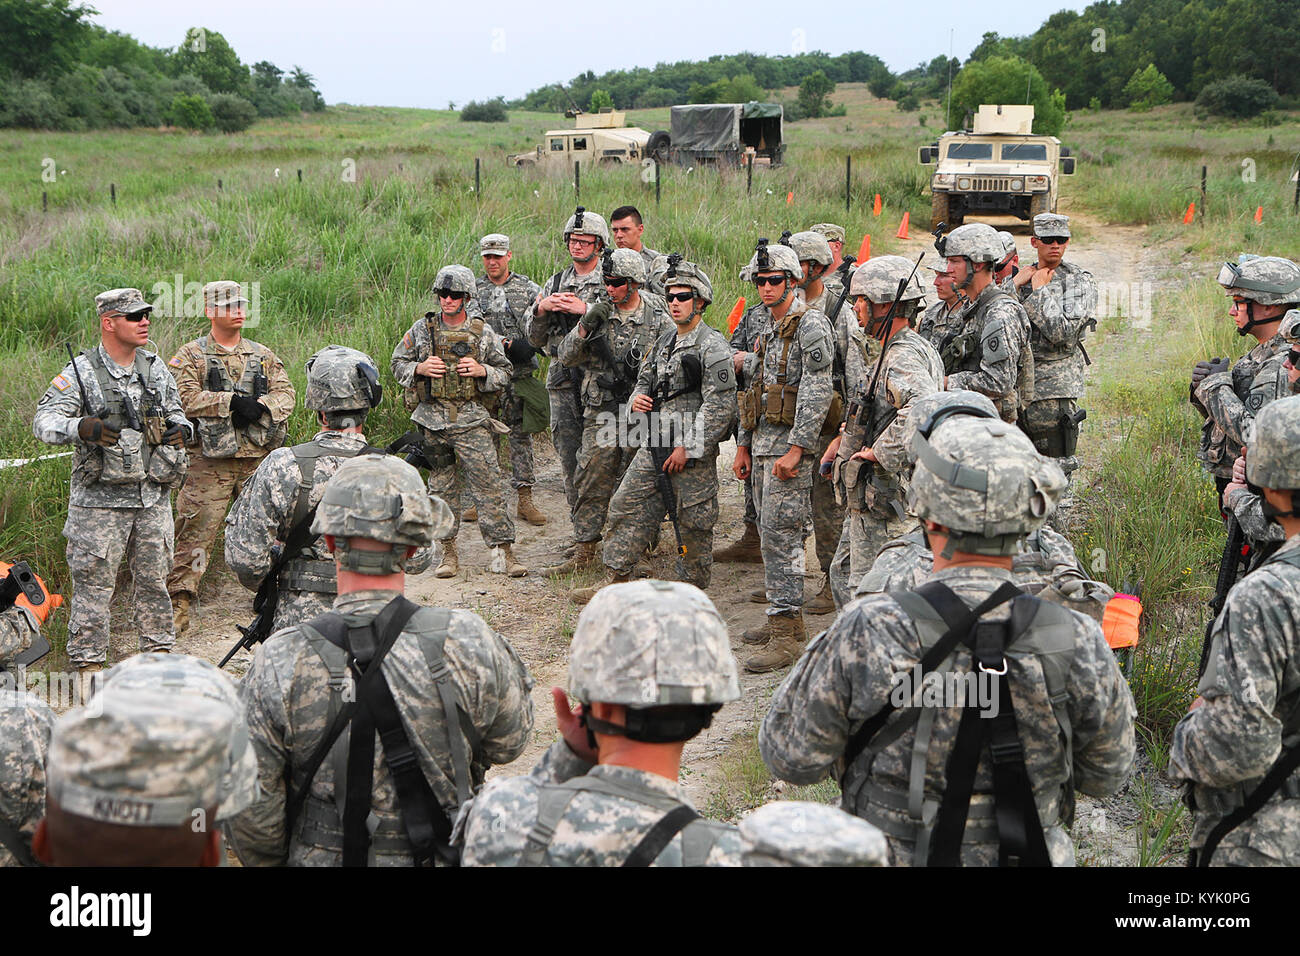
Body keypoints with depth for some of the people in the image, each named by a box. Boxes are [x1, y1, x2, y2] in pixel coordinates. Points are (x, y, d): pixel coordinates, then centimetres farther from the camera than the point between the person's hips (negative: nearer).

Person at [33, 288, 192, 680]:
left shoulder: (156, 367, 9)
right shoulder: (81, 371, -7)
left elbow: (176, 413, 20)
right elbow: (44, 421, -12)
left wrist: (181, 429, -4)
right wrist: (82, 427, -32)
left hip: (153, 499, 5)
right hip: (100, 502, -5)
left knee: (154, 578, 14)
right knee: (94, 583, 1)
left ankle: (159, 651, 27)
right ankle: (88, 663, 12)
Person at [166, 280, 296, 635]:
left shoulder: (264, 356, 15)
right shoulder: (190, 356, 3)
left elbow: (286, 394, 4)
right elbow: (185, 398, -12)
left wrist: (259, 405, -16)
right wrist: (233, 401, -18)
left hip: (259, 459, 4)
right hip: (210, 462, -4)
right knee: (195, 532, -6)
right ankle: (178, 606, -2)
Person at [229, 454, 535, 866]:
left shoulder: (279, 664, -20)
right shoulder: (468, 643, -20)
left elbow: (252, 817, -11)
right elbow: (509, 743, -1)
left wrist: (269, 859, 8)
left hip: (317, 860, 1)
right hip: (442, 857, 0)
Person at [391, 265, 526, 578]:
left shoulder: (483, 332, 3)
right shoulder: (422, 329, 5)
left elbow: (504, 371, 10)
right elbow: (398, 364, 12)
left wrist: (482, 371, -10)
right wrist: (420, 368, -8)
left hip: (472, 421, -2)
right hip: (433, 420, 2)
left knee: (488, 486, -7)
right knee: (442, 488, 9)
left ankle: (506, 552, -5)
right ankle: (449, 553, 18)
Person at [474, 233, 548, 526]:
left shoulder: (528, 288, 6)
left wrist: (532, 344, -13)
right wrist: (506, 343, -14)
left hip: (520, 373, 0)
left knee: (521, 434, 3)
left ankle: (525, 500, 7)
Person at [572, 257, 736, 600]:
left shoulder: (713, 347, -11)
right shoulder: (664, 341, 14)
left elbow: (720, 406, -17)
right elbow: (645, 378, 27)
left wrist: (688, 448, -18)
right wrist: (637, 398, 2)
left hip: (693, 448, -8)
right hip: (654, 444, 8)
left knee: (694, 520, 1)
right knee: (627, 505, 7)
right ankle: (615, 581, 15)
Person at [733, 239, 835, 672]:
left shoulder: (811, 325, -12)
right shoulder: (765, 326, 16)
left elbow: (818, 393, -18)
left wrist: (795, 449, -22)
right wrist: (743, 445, 20)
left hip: (790, 443, -9)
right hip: (761, 442, 9)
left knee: (781, 534, -11)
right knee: (770, 533, 13)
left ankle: (786, 635, -8)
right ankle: (785, 618, 23)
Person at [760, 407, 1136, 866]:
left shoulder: (868, 633, -23)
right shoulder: (1077, 644, -16)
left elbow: (790, 757, -9)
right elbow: (1106, 775, 1)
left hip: (892, 856, -2)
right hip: (1035, 854, 3)